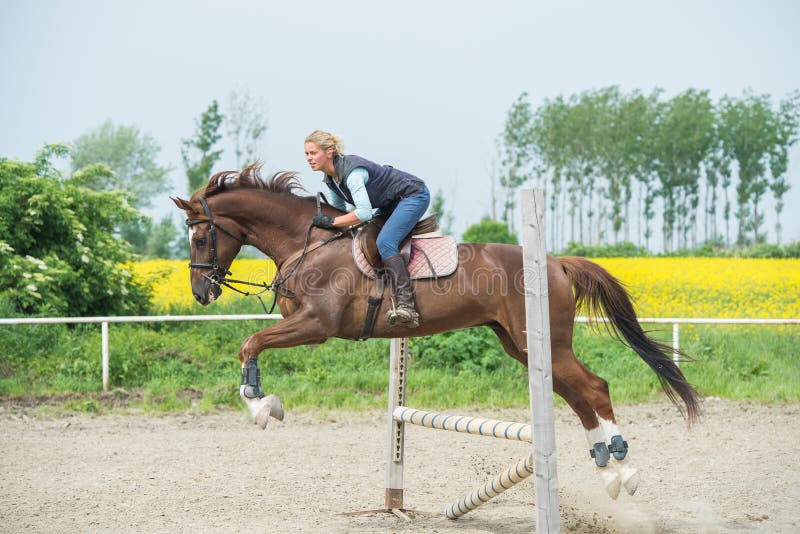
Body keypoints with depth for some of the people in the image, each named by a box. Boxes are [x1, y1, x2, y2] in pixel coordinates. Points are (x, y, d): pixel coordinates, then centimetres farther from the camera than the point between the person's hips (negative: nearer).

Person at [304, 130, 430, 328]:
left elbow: (364, 212, -38)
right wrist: (324, 220, -1)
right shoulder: (330, 179, 0)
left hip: (414, 195, -10)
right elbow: (339, 208, 16)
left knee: (384, 242, -27)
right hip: (390, 204, 10)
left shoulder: (352, 171, -29)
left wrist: (331, 222, -32)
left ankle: (406, 306, -36)